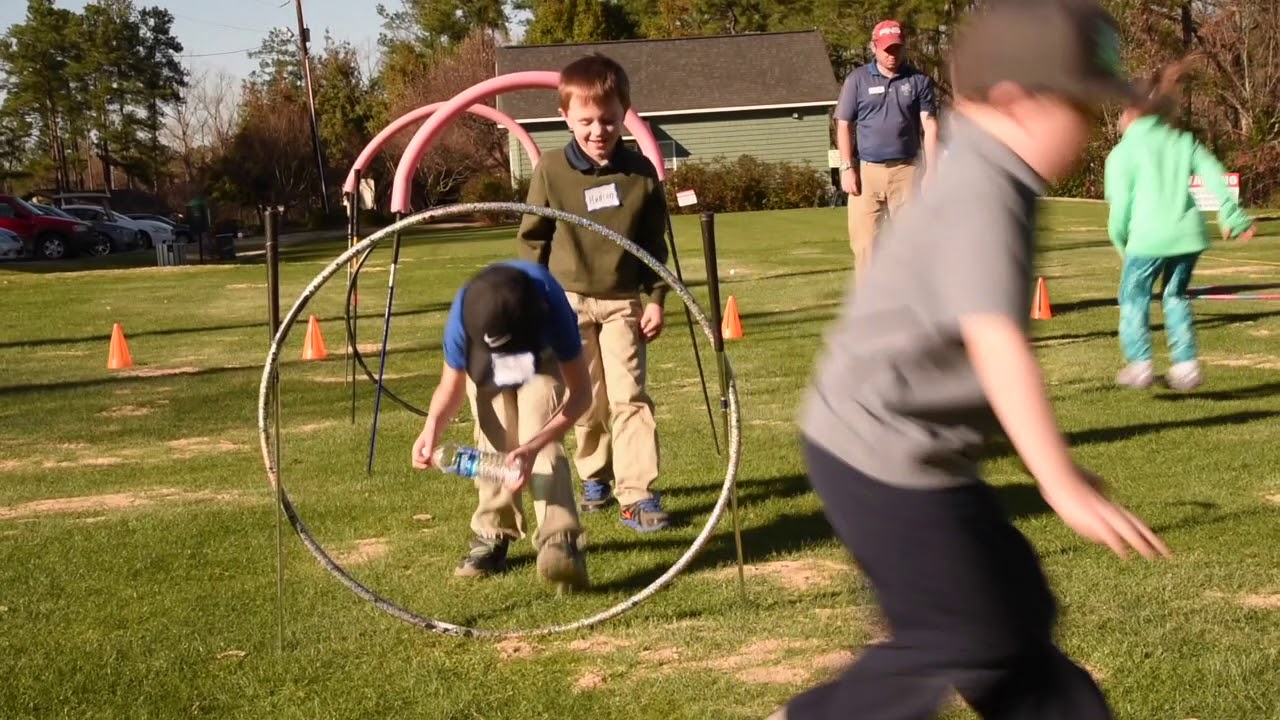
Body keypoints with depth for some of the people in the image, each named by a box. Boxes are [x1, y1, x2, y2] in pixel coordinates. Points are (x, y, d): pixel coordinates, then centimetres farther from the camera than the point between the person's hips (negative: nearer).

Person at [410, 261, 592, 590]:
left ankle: (560, 541, -31)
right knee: (494, 443, -9)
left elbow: (581, 392, -34)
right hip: (483, 363, 2)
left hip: (542, 355, -2)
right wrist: (432, 428, -41)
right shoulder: (464, 316, -39)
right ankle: (493, 536, 9)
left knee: (542, 441, -22)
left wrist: (534, 445, -46)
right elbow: (451, 386, -19)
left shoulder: (550, 304, -45)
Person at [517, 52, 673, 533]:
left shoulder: (640, 172, -3)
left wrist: (655, 299, 0)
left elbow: (654, 244, 5)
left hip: (624, 301, 0)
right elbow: (533, 239, 1)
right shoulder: (551, 171, -7)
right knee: (587, 399, 8)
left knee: (629, 395, -6)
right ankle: (595, 478, 26)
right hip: (569, 300, 0)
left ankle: (637, 493, -6)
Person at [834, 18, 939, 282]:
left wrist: (931, 171, -4)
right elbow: (844, 126, 4)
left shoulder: (919, 81, 6)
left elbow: (929, 127, 4)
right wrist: (847, 168, -5)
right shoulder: (858, 80, 4)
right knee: (864, 242, -4)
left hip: (906, 170, 1)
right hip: (866, 170, -1)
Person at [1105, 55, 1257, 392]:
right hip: (1188, 233, 4)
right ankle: (1186, 364, 13)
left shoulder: (1122, 152, 1)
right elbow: (1214, 177, 7)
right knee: (1176, 296, 20)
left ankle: (1140, 363, 5)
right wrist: (1233, 216, 11)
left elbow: (1120, 203, -3)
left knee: (1134, 295, 13)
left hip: (1148, 237, -4)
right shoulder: (1184, 142, 13)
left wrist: (1119, 239, 12)